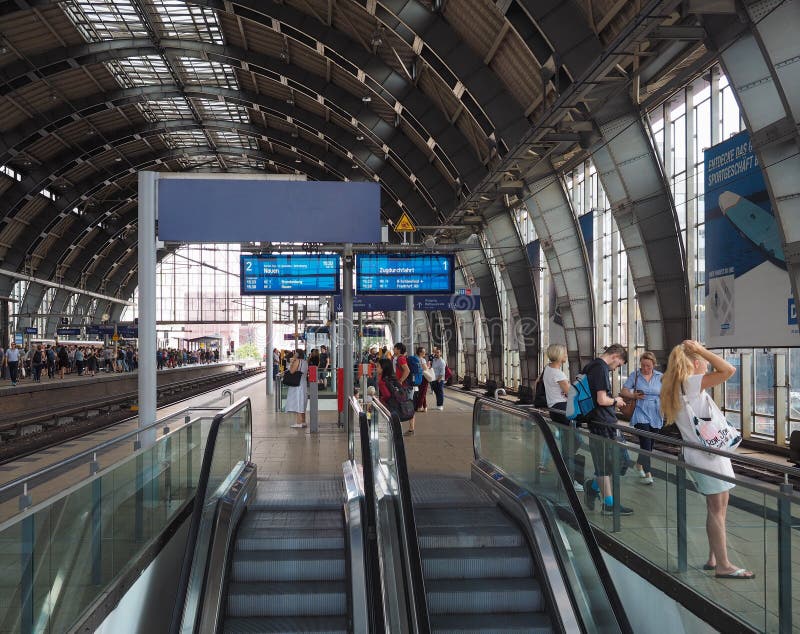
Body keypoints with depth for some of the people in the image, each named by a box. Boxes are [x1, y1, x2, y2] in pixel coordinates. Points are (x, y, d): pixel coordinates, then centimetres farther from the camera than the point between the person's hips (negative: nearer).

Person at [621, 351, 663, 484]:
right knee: (646, 443, -14)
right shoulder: (635, 375, 0)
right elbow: (623, 391, 2)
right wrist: (634, 396, -15)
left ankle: (639, 464, 40)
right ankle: (648, 474, -13)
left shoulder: (660, 377, 5)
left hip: (655, 416, 3)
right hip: (641, 415, -3)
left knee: (650, 444, 15)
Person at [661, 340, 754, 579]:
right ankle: (723, 566, 0)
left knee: (714, 507, 14)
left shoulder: (676, 386, 13)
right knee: (718, 508, -4)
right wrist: (701, 350, -15)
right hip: (708, 452, -10)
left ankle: (713, 559, 21)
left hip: (697, 452, 10)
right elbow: (728, 370, -22)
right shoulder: (691, 382, -15)